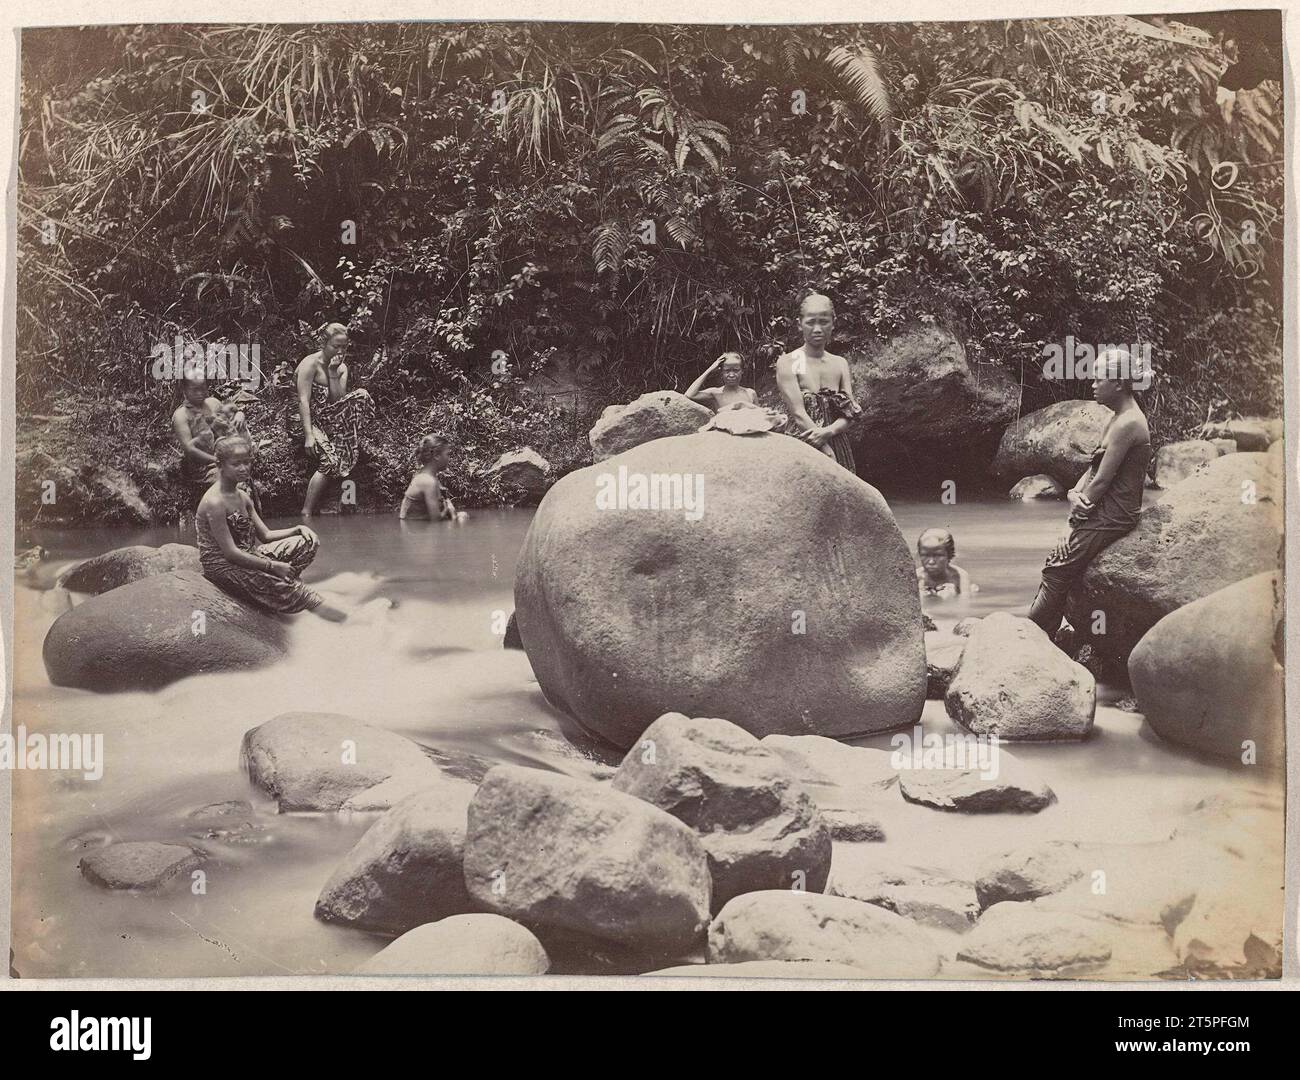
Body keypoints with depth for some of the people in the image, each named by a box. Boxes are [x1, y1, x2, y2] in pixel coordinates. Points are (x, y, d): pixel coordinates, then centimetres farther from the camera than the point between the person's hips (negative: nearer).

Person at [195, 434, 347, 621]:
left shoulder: (242, 496, 8)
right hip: (222, 566, -9)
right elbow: (231, 553, -23)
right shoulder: (215, 502, -20)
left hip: (247, 556, 9)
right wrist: (273, 566, -22)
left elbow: (265, 535, 12)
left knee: (308, 541, 0)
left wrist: (298, 529, -5)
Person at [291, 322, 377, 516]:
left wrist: (333, 373, -14)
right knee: (330, 460, -28)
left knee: (361, 396, -14)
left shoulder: (341, 368, 8)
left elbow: (338, 401, -5)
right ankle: (305, 515, -24)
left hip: (327, 418, 6)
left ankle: (350, 446, -4)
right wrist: (309, 436, -29)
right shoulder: (310, 364, -13)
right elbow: (304, 401, -21)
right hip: (306, 420, -6)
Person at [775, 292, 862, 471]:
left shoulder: (840, 363, 11)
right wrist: (826, 450, -19)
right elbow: (798, 413, -12)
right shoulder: (788, 362, -3)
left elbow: (849, 415, 3)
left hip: (838, 447, 4)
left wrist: (828, 432, -17)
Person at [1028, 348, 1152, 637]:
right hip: (1104, 512, 9)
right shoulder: (1118, 419, 14)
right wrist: (1074, 493, -4)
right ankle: (1039, 634, 11)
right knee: (1056, 560, 8)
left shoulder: (1127, 423, -18)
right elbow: (1094, 468, 13)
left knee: (1057, 570, -6)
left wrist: (1081, 507, -6)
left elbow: (1103, 479, -18)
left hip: (1112, 516, -9)